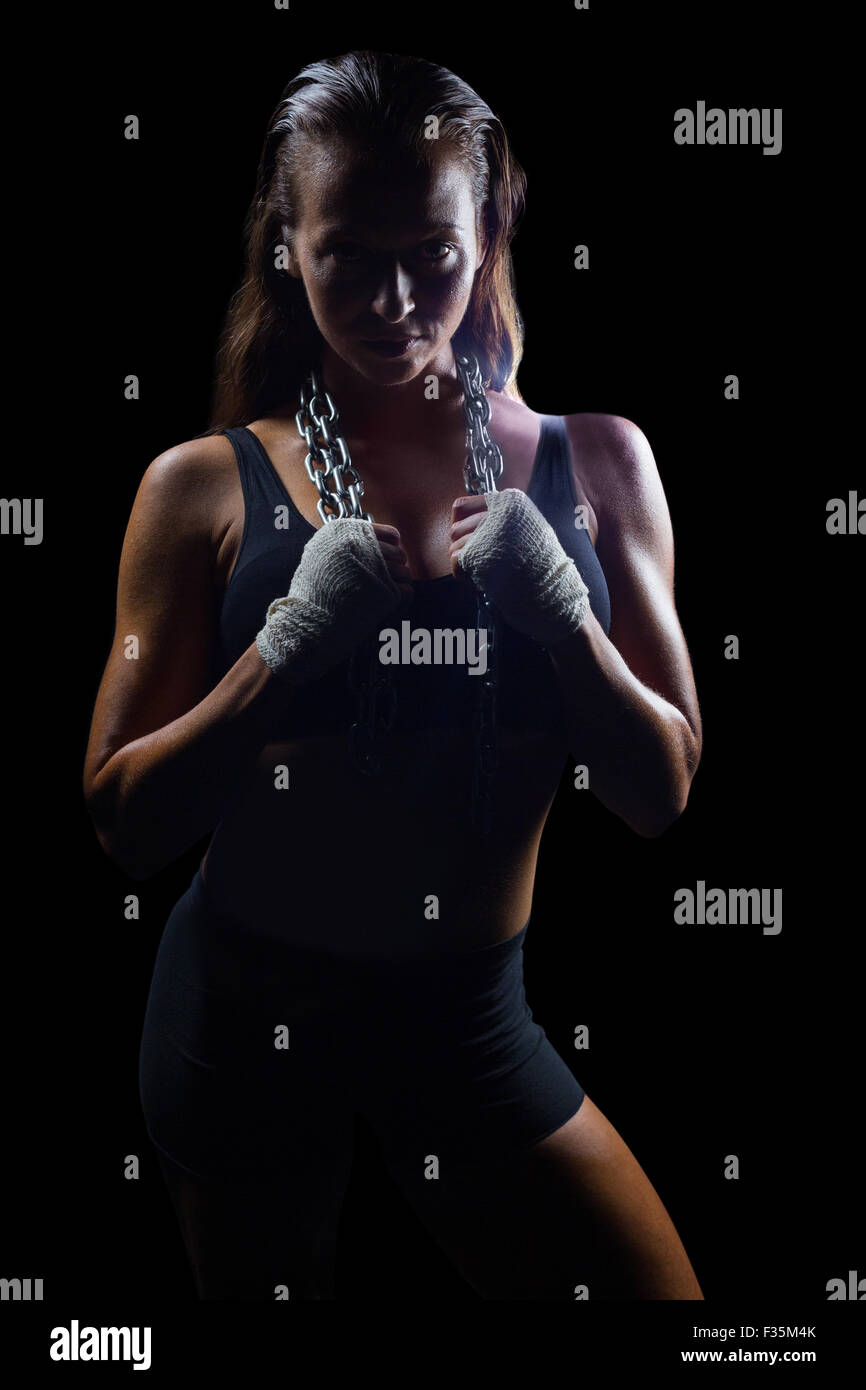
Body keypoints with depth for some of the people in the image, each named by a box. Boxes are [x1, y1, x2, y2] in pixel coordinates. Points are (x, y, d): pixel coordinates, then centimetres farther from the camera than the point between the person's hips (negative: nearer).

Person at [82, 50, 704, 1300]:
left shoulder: (592, 464, -2)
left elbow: (662, 793, -4)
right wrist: (291, 639, -22)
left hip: (474, 1015, 2)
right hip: (250, 1016, -1)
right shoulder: (207, 486, -7)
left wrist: (559, 611, -19)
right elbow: (125, 824, -10)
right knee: (266, 1279, 18)